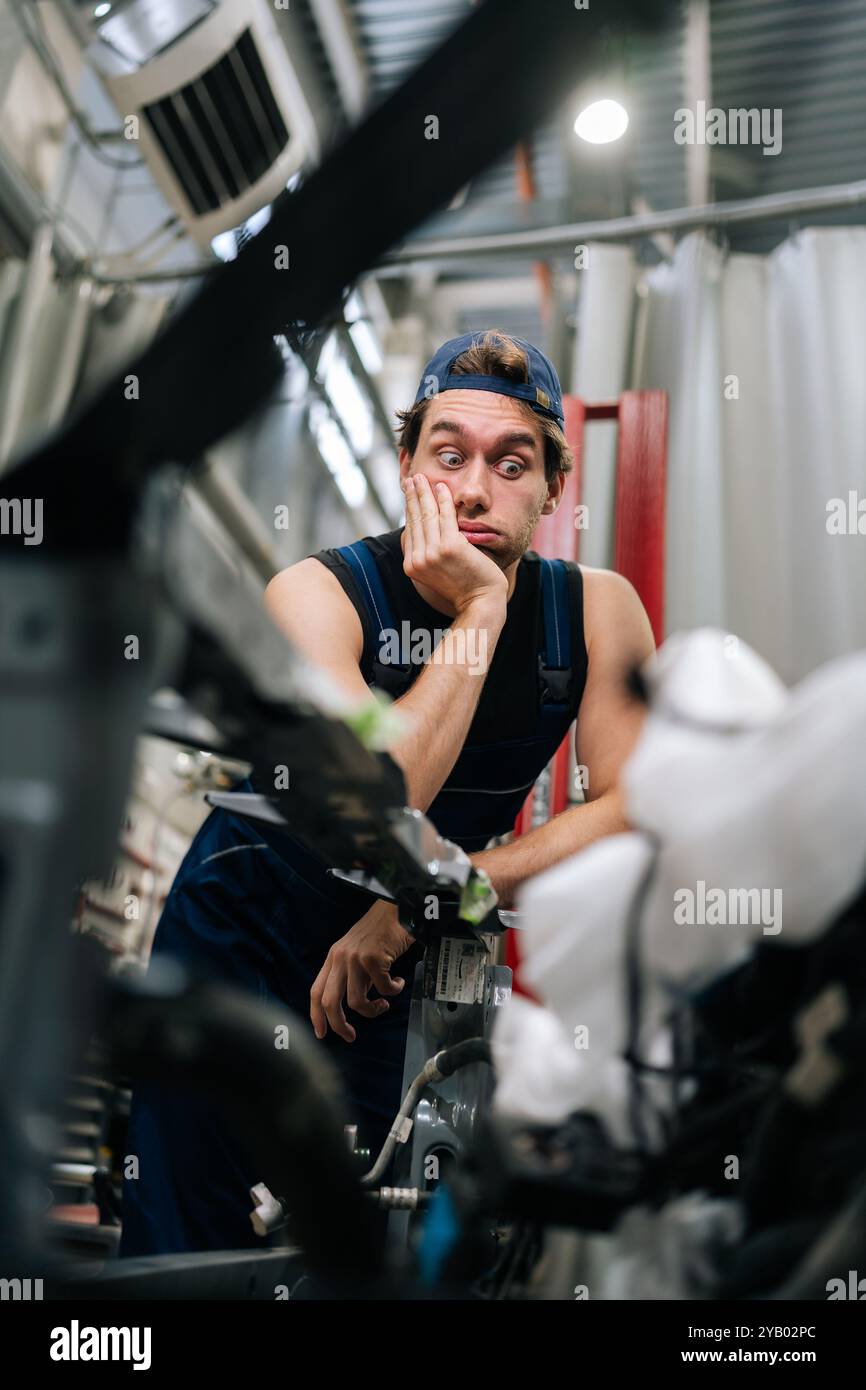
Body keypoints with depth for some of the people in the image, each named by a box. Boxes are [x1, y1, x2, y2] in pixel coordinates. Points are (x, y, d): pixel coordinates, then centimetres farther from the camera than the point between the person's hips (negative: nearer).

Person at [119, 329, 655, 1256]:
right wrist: (479, 611, -32)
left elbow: (634, 808, -17)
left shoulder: (598, 610, -11)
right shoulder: (318, 594, -21)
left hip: (393, 964, 3)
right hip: (241, 944, -2)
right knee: (192, 1254, 2)